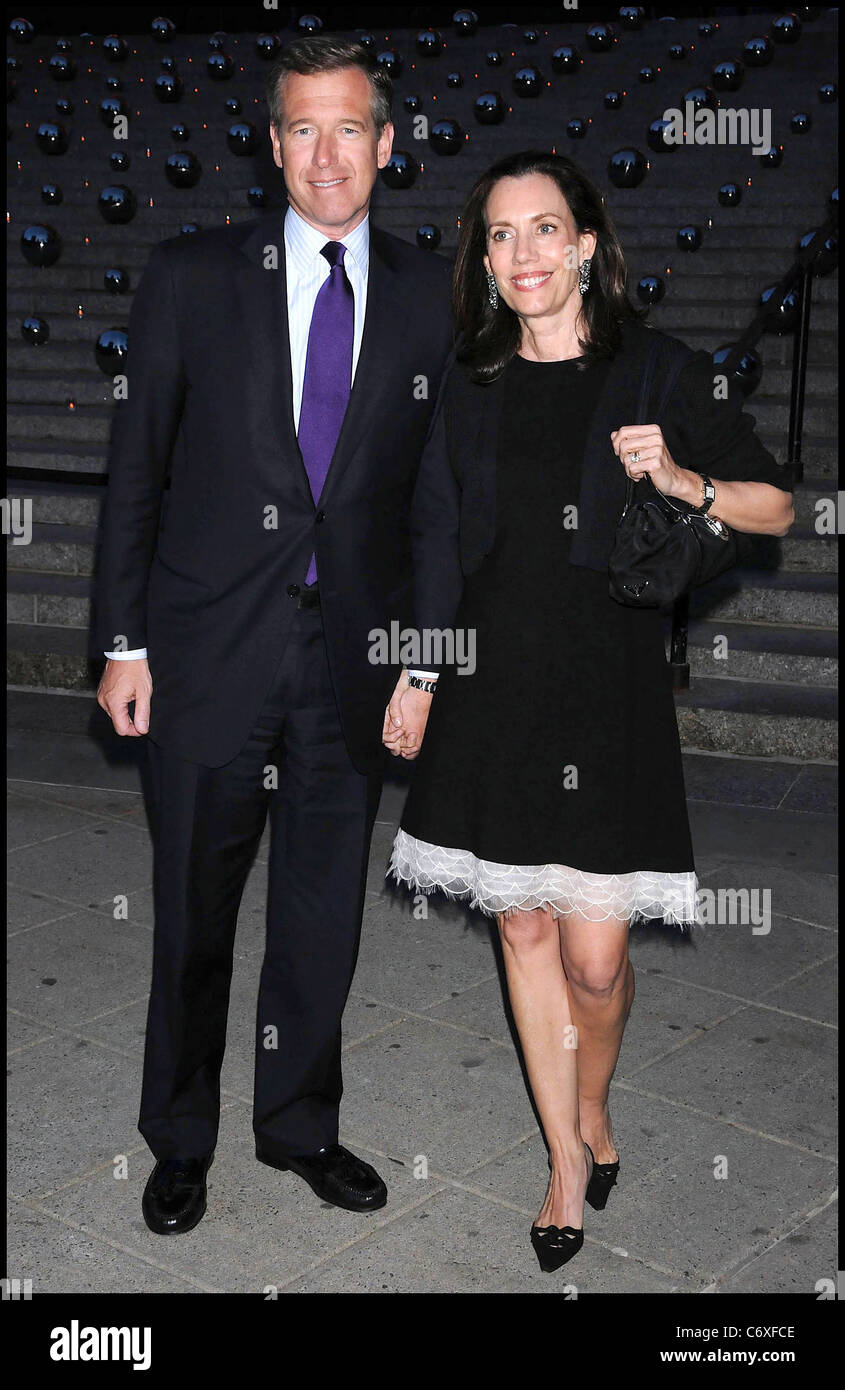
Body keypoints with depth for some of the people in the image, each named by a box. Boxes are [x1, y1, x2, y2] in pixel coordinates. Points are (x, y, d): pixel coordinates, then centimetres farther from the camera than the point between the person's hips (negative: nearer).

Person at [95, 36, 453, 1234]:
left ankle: (300, 1123, 34)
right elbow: (136, 470, 1)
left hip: (356, 656, 2)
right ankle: (180, 1140, 30)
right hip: (209, 651, -1)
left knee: (325, 910, 13)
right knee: (193, 911, 10)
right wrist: (124, 641, -3)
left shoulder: (431, 295, 4)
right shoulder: (191, 277, 0)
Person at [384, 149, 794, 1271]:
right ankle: (569, 1155, 26)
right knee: (523, 928, 9)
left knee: (595, 955, -3)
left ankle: (593, 1107, 30)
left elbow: (778, 506, 2)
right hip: (491, 685, 3)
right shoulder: (467, 386, 8)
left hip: (609, 684, -3)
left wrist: (680, 479, -16)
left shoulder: (661, 370, -1)